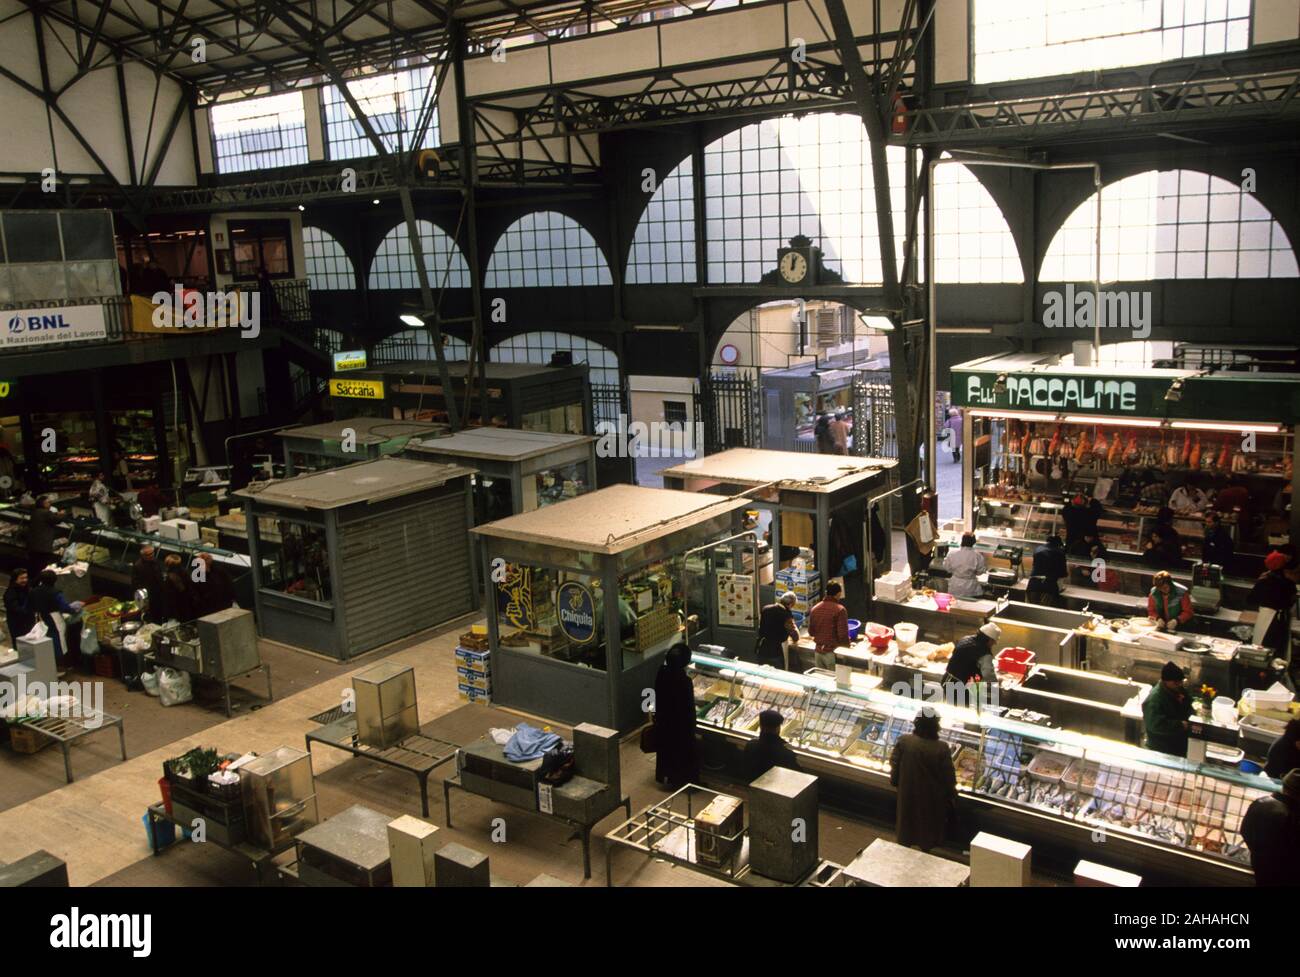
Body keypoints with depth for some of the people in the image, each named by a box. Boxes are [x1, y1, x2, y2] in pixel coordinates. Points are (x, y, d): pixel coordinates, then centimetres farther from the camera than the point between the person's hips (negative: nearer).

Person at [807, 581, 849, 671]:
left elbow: (811, 633, 10)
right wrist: (847, 644, 0)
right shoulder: (840, 609, -13)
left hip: (818, 652, 5)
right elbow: (843, 635, -17)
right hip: (832, 652, -5)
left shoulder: (815, 608, 4)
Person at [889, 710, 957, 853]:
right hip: (932, 796, -1)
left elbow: (895, 764, -7)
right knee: (928, 823, 23)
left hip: (908, 791, 1)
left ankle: (905, 843, 43)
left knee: (907, 818, 25)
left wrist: (894, 781, 12)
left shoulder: (903, 741, -21)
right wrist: (951, 795, 2)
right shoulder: (941, 748, -26)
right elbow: (948, 776, -15)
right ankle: (925, 848, 40)